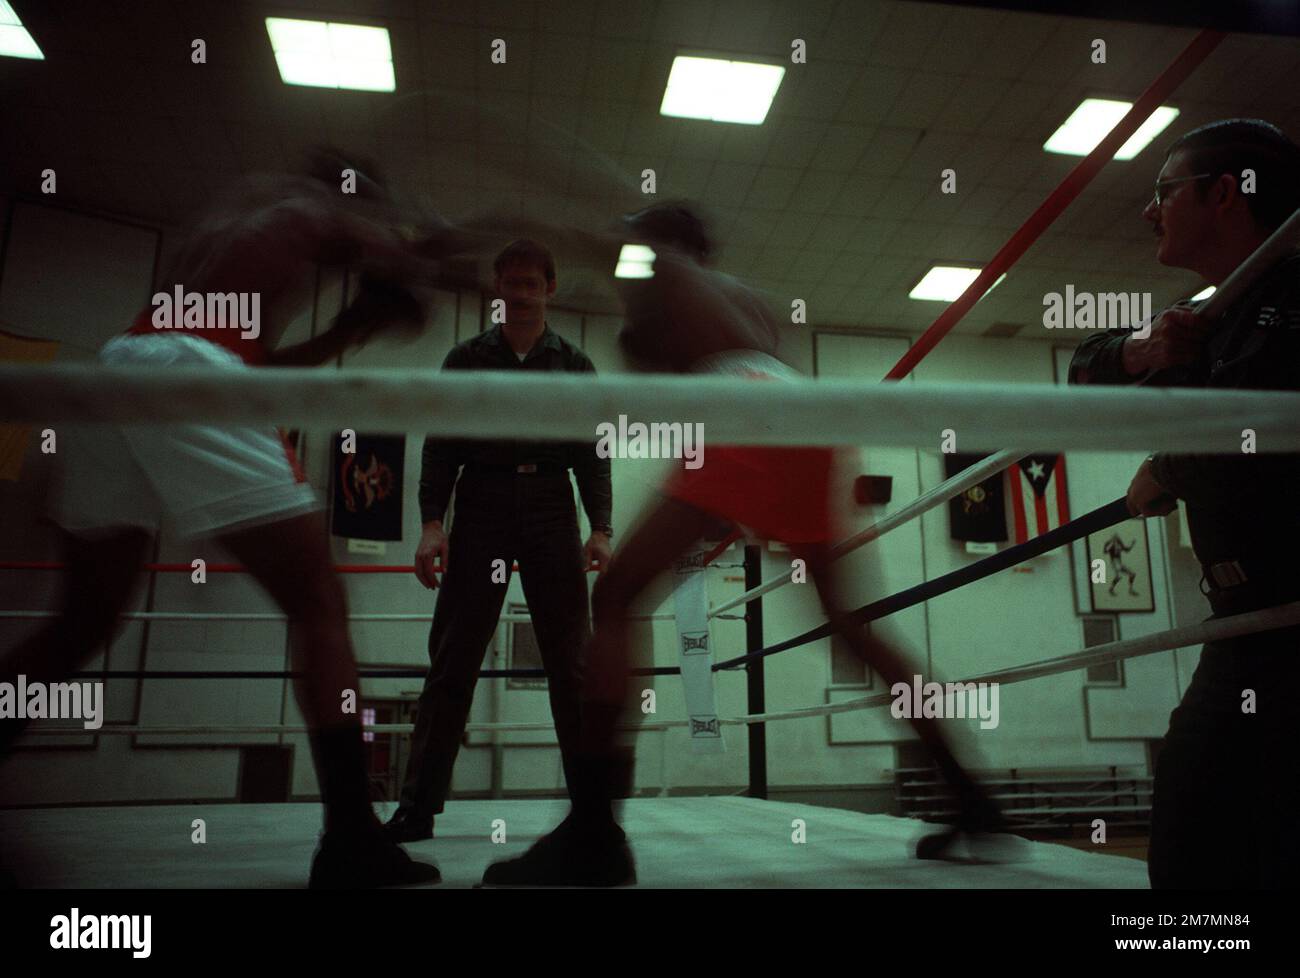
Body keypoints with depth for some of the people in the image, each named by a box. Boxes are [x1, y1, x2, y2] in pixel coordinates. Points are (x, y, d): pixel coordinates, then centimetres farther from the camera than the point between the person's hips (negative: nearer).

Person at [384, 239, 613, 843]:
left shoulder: (574, 364, 14)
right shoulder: (467, 358, 13)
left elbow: (592, 453, 10)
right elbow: (441, 445, 7)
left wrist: (600, 528, -3)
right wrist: (431, 521, -6)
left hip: (551, 509, 1)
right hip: (481, 504, 0)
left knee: (571, 662, -2)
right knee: (453, 659, -3)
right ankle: (419, 806, 1)